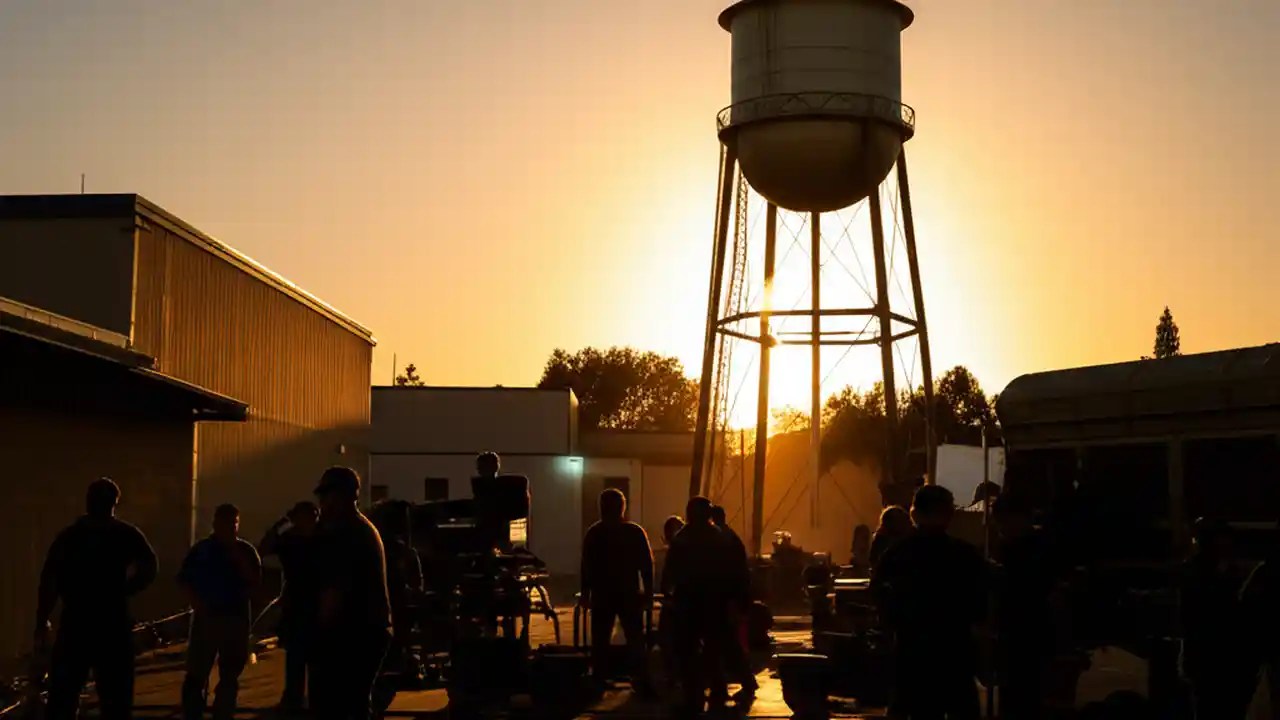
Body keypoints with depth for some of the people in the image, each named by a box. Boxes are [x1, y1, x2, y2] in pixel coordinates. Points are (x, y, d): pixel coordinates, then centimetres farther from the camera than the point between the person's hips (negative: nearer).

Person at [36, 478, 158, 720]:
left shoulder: (67, 536, 9)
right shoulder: (125, 534, 2)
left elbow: (48, 583, 5)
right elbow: (148, 568, -11)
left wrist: (42, 625, 8)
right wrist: (121, 590, 3)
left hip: (75, 623, 2)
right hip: (112, 624, -2)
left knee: (62, 699, 7)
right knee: (115, 699, 4)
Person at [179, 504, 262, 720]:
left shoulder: (245, 551, 7)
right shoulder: (201, 550, 4)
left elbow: (255, 582, -2)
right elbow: (185, 580, 4)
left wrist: (240, 559, -12)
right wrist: (197, 603, -10)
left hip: (237, 617, 2)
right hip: (206, 616, -2)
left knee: (229, 676, 6)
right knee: (196, 673, -5)